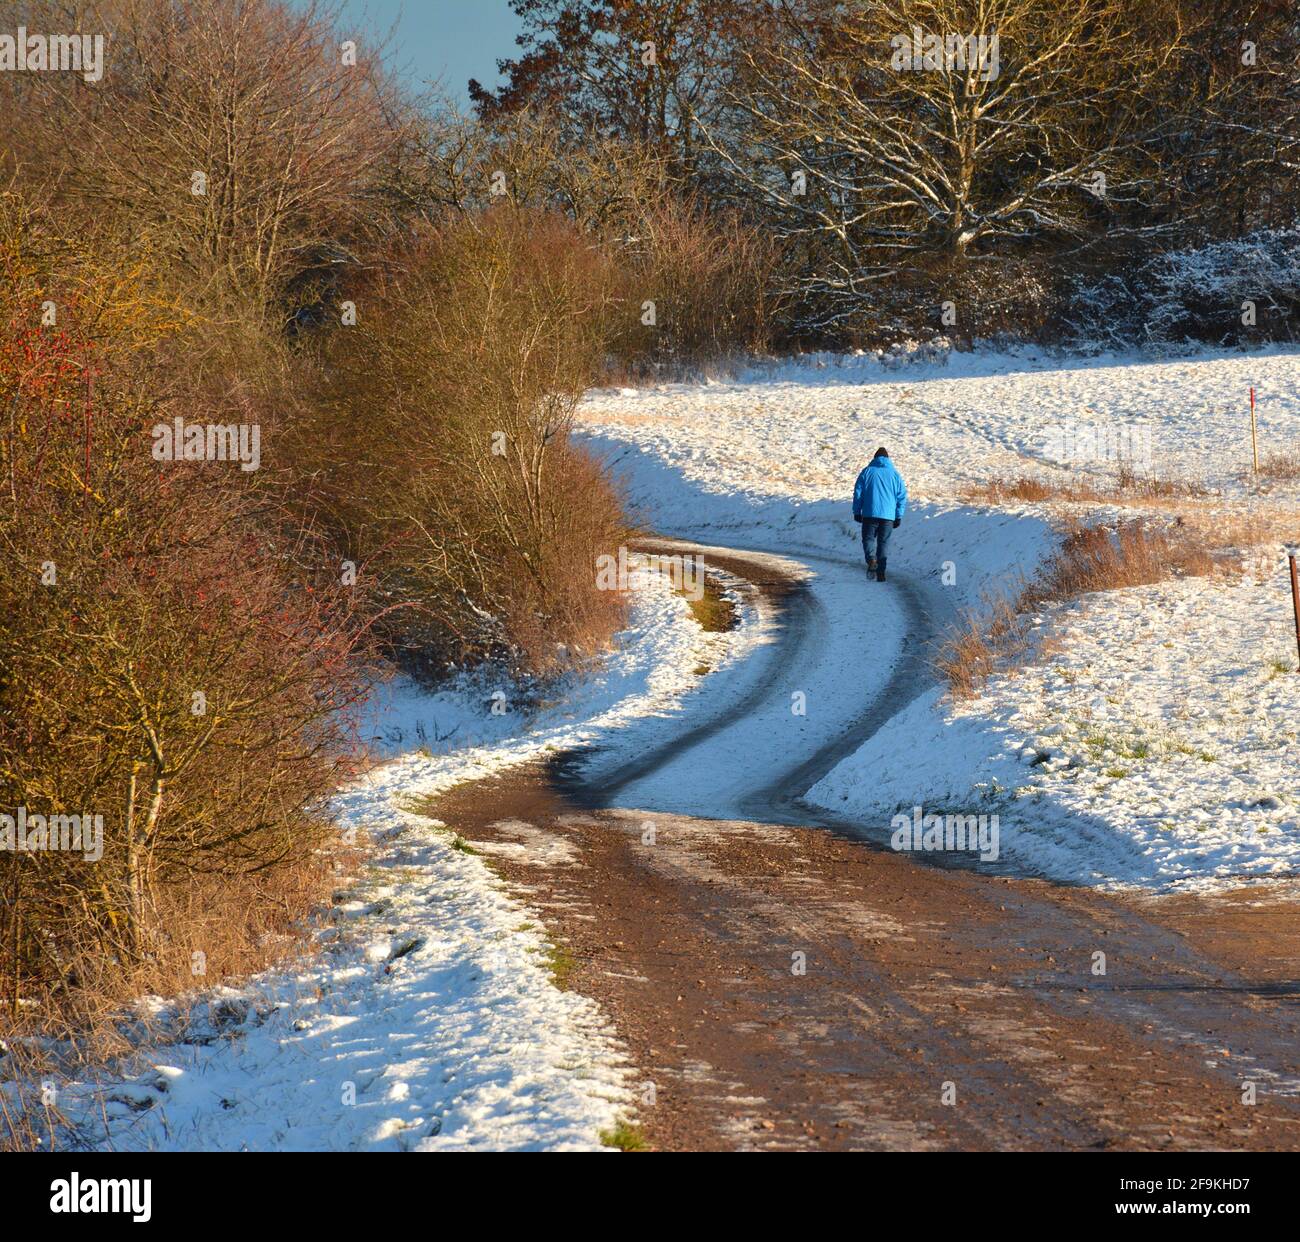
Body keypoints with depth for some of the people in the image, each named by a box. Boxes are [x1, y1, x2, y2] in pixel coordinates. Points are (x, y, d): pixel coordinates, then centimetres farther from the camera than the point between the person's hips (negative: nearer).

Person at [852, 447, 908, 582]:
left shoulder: (867, 472, 4)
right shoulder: (895, 474, 8)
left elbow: (858, 492, 3)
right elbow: (902, 496, 7)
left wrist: (857, 512, 9)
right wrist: (898, 516, 11)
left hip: (869, 514, -2)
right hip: (888, 515, 2)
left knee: (868, 538, 6)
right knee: (883, 542, 9)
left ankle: (872, 559, -23)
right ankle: (880, 572, 2)